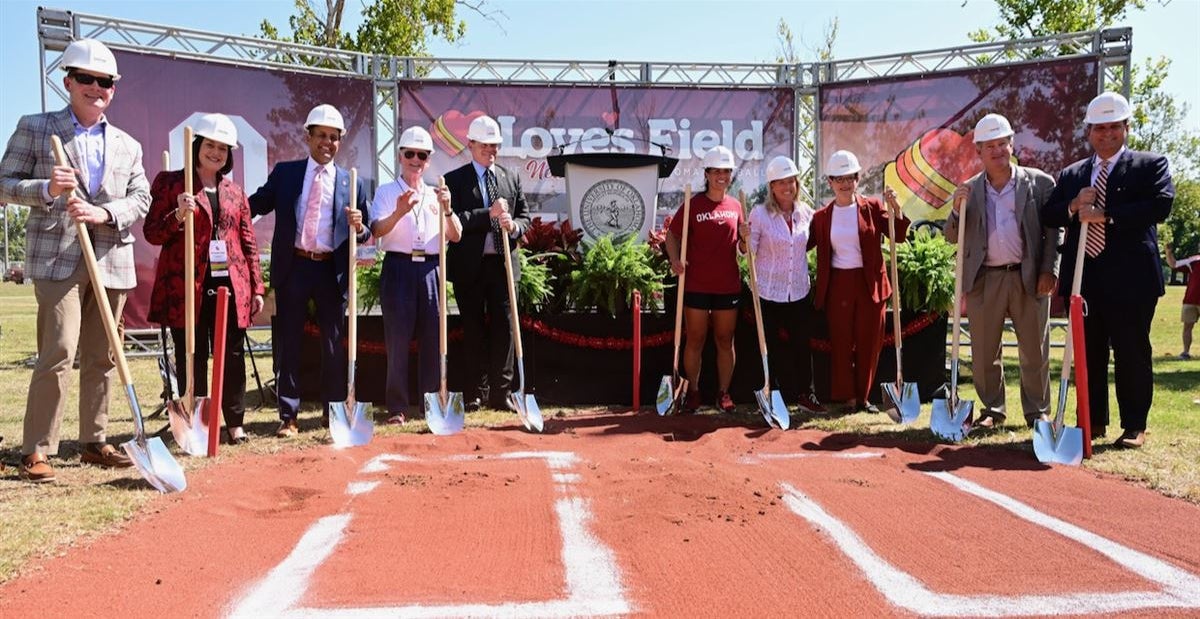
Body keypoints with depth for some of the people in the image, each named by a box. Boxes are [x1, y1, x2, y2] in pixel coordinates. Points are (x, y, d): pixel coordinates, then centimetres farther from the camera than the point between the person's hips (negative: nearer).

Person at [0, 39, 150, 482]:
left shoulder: (128, 145, 15)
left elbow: (141, 199, 5)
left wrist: (103, 212, -13)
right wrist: (47, 189, -18)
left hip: (112, 263, 4)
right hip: (57, 259, -4)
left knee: (101, 357, 9)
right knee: (58, 354, -10)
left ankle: (94, 442, 18)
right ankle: (36, 450, 0)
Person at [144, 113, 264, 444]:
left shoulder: (235, 192, 16)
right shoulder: (169, 182, 4)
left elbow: (248, 242, 15)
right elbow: (151, 233, 1)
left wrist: (257, 286, 10)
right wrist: (178, 215, -19)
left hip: (230, 285, 3)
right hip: (187, 285, -3)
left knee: (232, 355, 5)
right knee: (192, 358, 3)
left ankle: (235, 422, 15)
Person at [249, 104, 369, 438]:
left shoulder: (352, 182, 7)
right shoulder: (284, 172, 7)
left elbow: (366, 235, 8)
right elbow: (256, 204, 3)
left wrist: (358, 226, -15)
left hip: (332, 270, 0)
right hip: (293, 267, 0)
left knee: (334, 343, 7)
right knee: (287, 342, 4)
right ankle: (288, 416, 13)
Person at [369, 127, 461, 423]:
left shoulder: (436, 195, 16)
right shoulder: (386, 192, 7)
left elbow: (456, 236, 8)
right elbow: (376, 230, -9)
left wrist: (447, 209, -10)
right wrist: (399, 213, -27)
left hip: (431, 268, 3)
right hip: (399, 267, -3)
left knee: (433, 337, 4)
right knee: (398, 337, -2)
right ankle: (397, 407, 5)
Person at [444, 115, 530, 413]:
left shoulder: (511, 178, 14)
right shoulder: (455, 180, 2)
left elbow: (525, 215, 13)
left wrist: (514, 226, -9)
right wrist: (489, 213, -19)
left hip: (503, 263, 3)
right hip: (469, 265, -2)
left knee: (504, 327, 0)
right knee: (474, 330, 5)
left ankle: (500, 393, 8)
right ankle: (475, 394, 14)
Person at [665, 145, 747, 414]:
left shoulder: (735, 206, 8)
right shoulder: (694, 204, -4)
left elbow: (742, 248, 15)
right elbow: (672, 234, 1)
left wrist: (746, 238, -7)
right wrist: (675, 260, -16)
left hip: (728, 286, 3)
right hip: (697, 285, -3)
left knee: (725, 341, 10)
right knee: (695, 340, 6)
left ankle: (723, 393, 20)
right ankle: (693, 392, 17)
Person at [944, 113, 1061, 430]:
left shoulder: (1040, 183, 3)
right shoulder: (969, 190, 8)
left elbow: (1054, 231, 1)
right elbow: (953, 237, 7)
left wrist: (1050, 270, -8)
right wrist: (956, 210, -10)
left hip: (1029, 277, -1)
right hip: (984, 280, 2)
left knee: (1034, 351, 7)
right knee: (984, 353, 7)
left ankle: (1037, 412, 20)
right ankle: (992, 410, 21)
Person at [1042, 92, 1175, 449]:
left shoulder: (1151, 165, 4)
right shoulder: (1071, 174, 16)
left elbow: (1161, 205, -13)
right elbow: (1047, 217, 10)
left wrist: (1106, 215, -17)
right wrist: (1072, 208, -9)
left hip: (1130, 279, -4)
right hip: (1084, 277, 4)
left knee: (1132, 354, 2)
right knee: (1089, 353, 10)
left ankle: (1135, 426, 12)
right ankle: (1094, 421, 20)